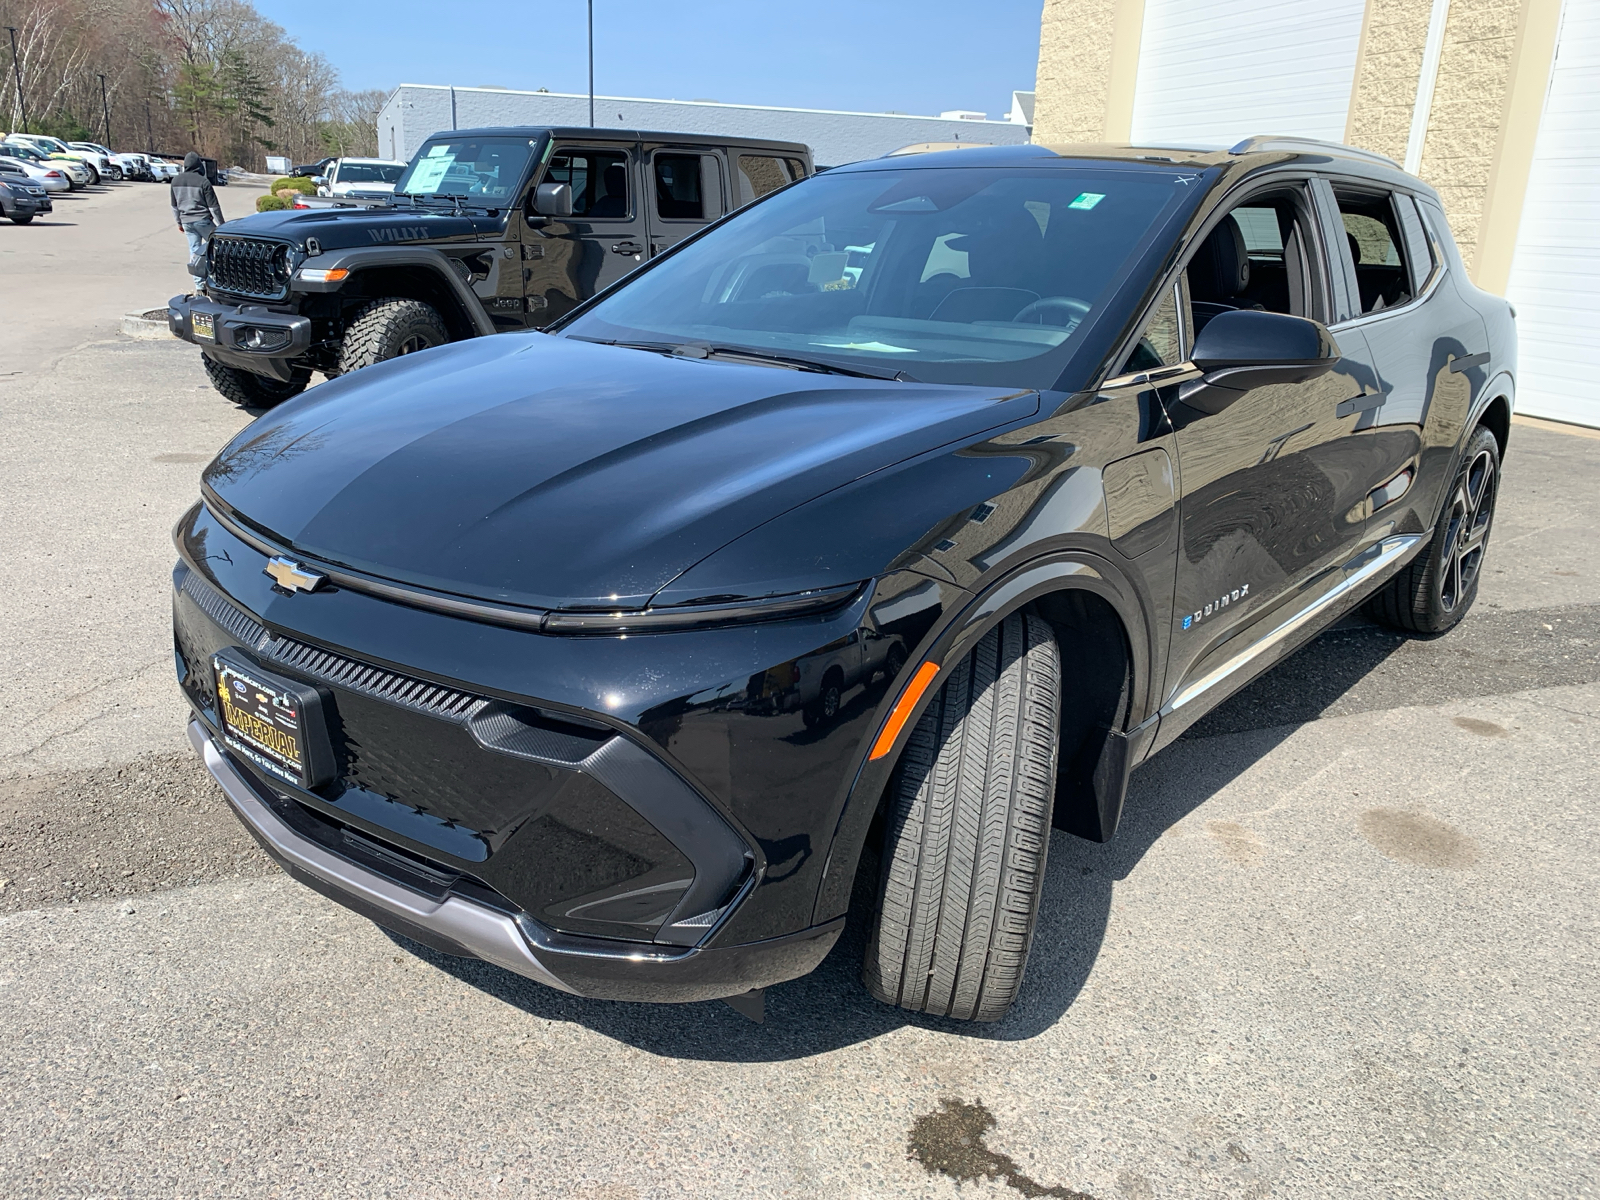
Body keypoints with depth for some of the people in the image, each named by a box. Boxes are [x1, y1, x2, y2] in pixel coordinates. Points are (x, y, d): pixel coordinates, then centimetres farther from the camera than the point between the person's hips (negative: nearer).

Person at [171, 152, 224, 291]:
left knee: (194, 251, 9)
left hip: (186, 221, 5)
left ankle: (199, 284, 6)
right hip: (203, 220, -5)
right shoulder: (203, 182, -12)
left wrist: (179, 222, 26)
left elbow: (174, 205, 15)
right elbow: (213, 206, -11)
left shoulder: (176, 181, 6)